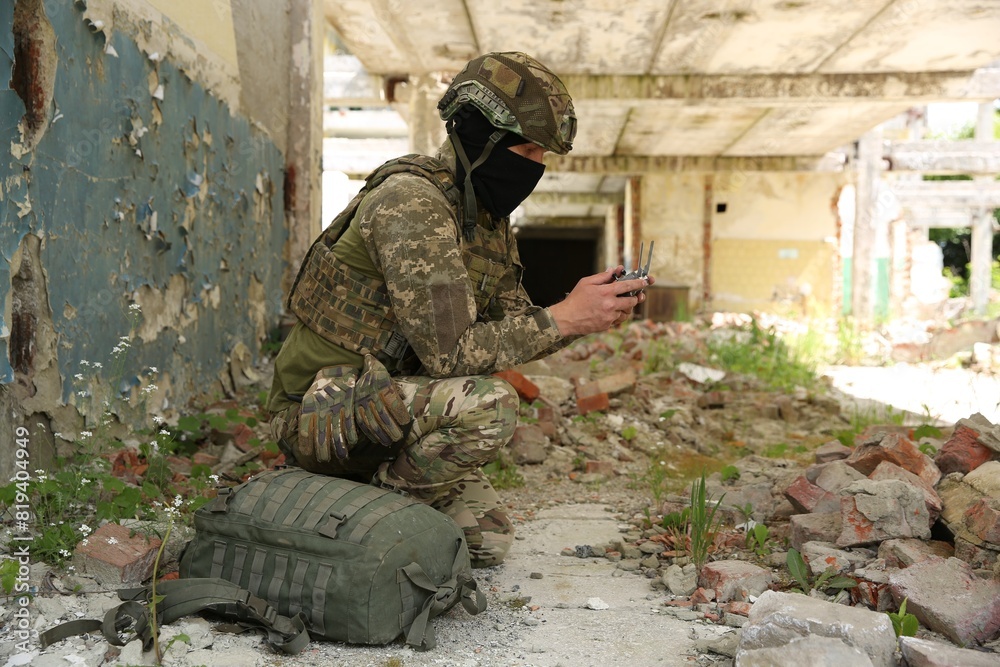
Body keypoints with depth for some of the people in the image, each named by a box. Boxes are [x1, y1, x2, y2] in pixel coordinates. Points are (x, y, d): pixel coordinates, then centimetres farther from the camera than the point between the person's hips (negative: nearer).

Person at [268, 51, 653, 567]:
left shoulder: (490, 218, 6)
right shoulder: (410, 200, -23)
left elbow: (511, 327, 9)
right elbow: (448, 352, -28)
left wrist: (584, 312, -8)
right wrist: (563, 318, -24)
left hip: (389, 404, 9)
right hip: (318, 410, -9)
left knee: (489, 543, 11)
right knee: (488, 405, -32)